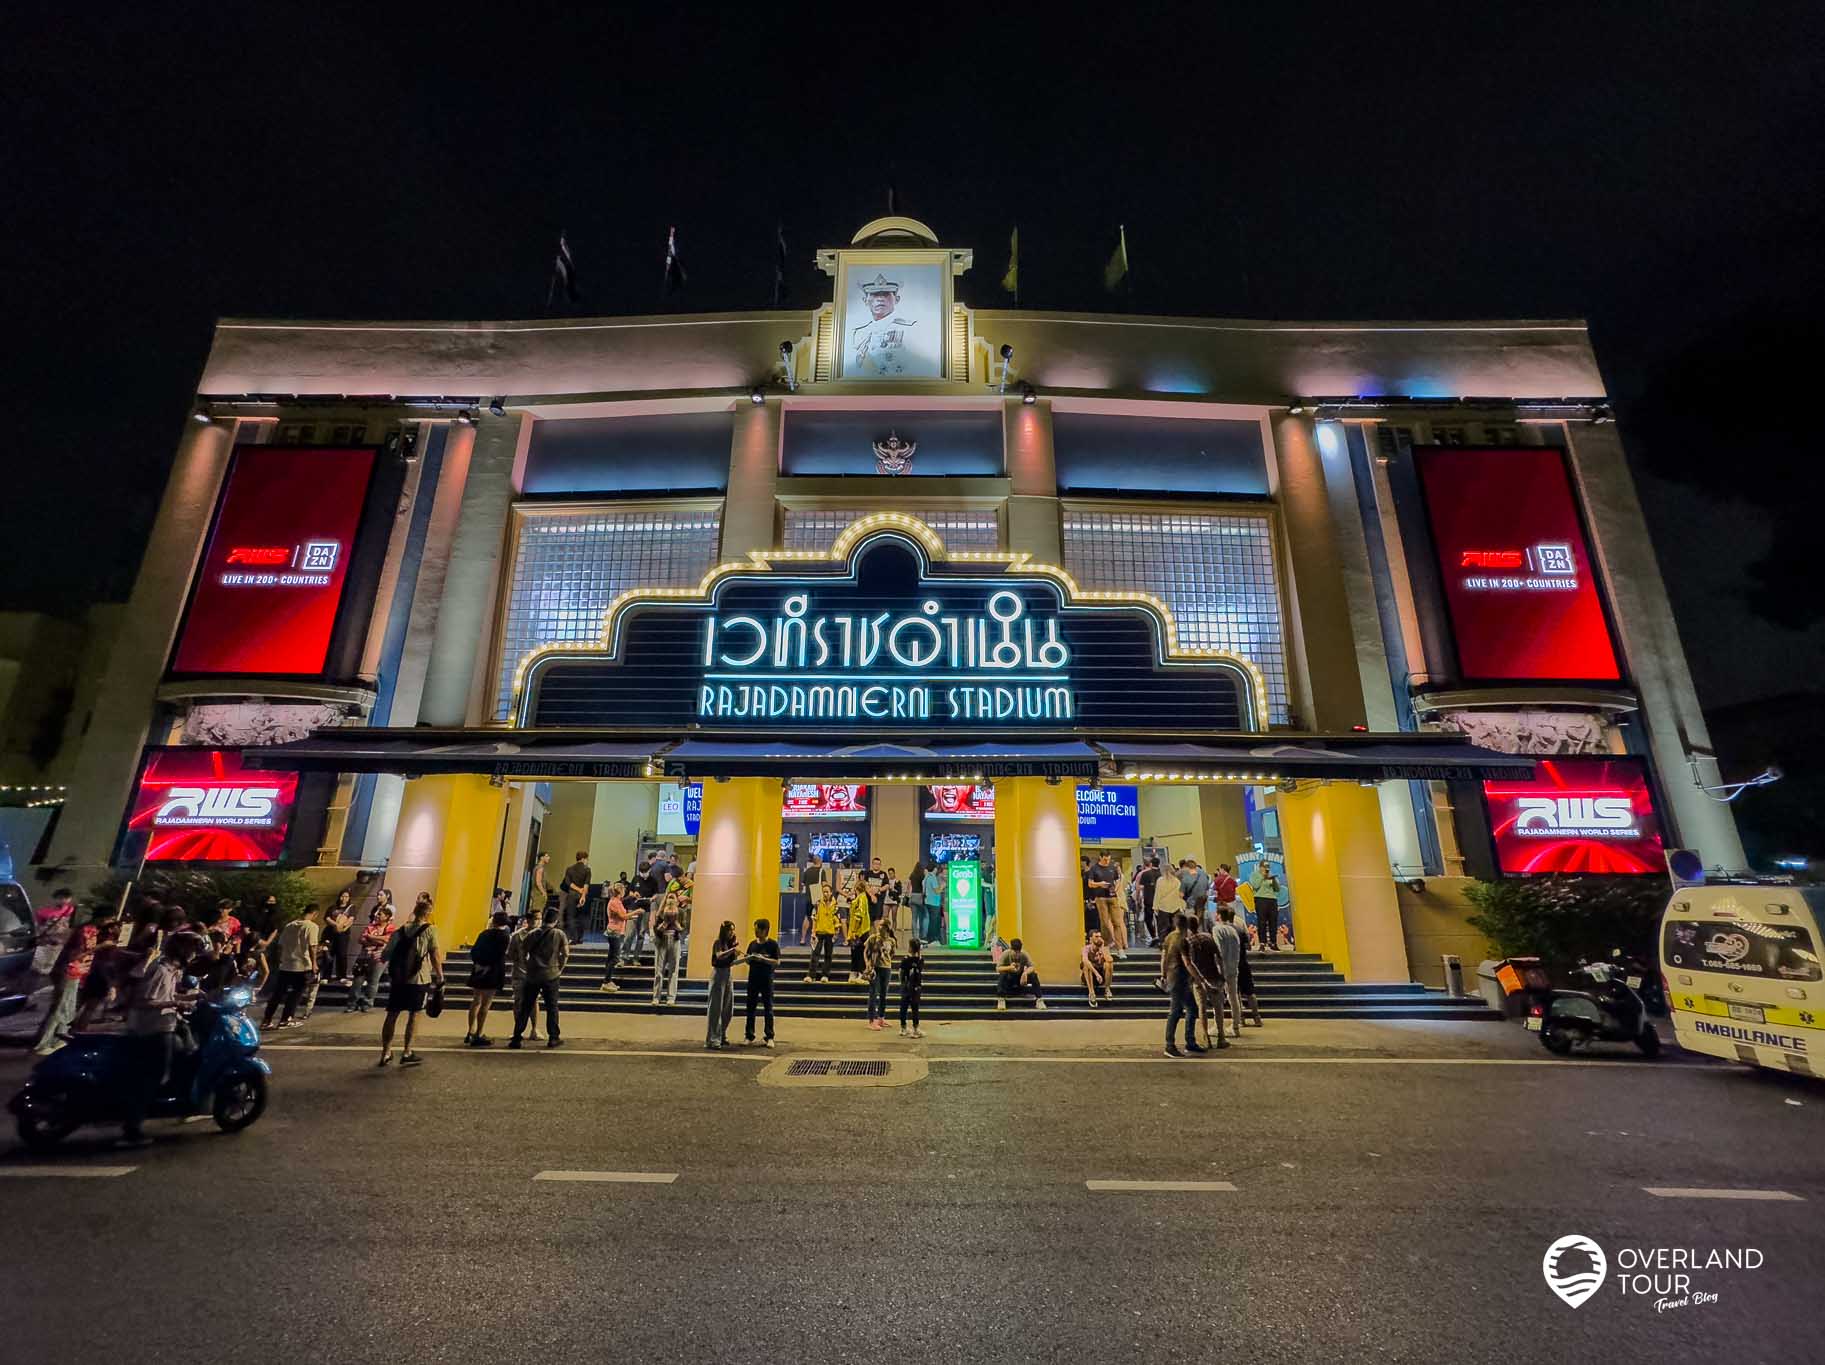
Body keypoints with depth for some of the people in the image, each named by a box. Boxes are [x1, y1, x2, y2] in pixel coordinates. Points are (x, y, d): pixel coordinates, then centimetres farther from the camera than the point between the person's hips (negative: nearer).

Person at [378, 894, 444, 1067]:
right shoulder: (429, 930, -8)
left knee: (392, 1015, 12)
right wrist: (440, 977, -1)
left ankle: (386, 1053, 18)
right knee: (414, 1014, 7)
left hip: (397, 979, 4)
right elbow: (435, 956, -10)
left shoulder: (401, 930, 5)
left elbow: (387, 954, 7)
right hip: (419, 979, -4)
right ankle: (407, 1053, 10)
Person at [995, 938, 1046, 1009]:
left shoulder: (1024, 954, -16)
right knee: (1002, 975, -35)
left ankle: (1039, 999, -18)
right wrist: (1009, 967, -45)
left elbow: (1031, 967, -21)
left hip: (1020, 978, 2)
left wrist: (1025, 973, -43)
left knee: (1034, 975, -24)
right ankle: (1001, 1000, -28)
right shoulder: (1005, 954, -22)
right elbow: (998, 968, -27)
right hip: (1008, 979, -2)